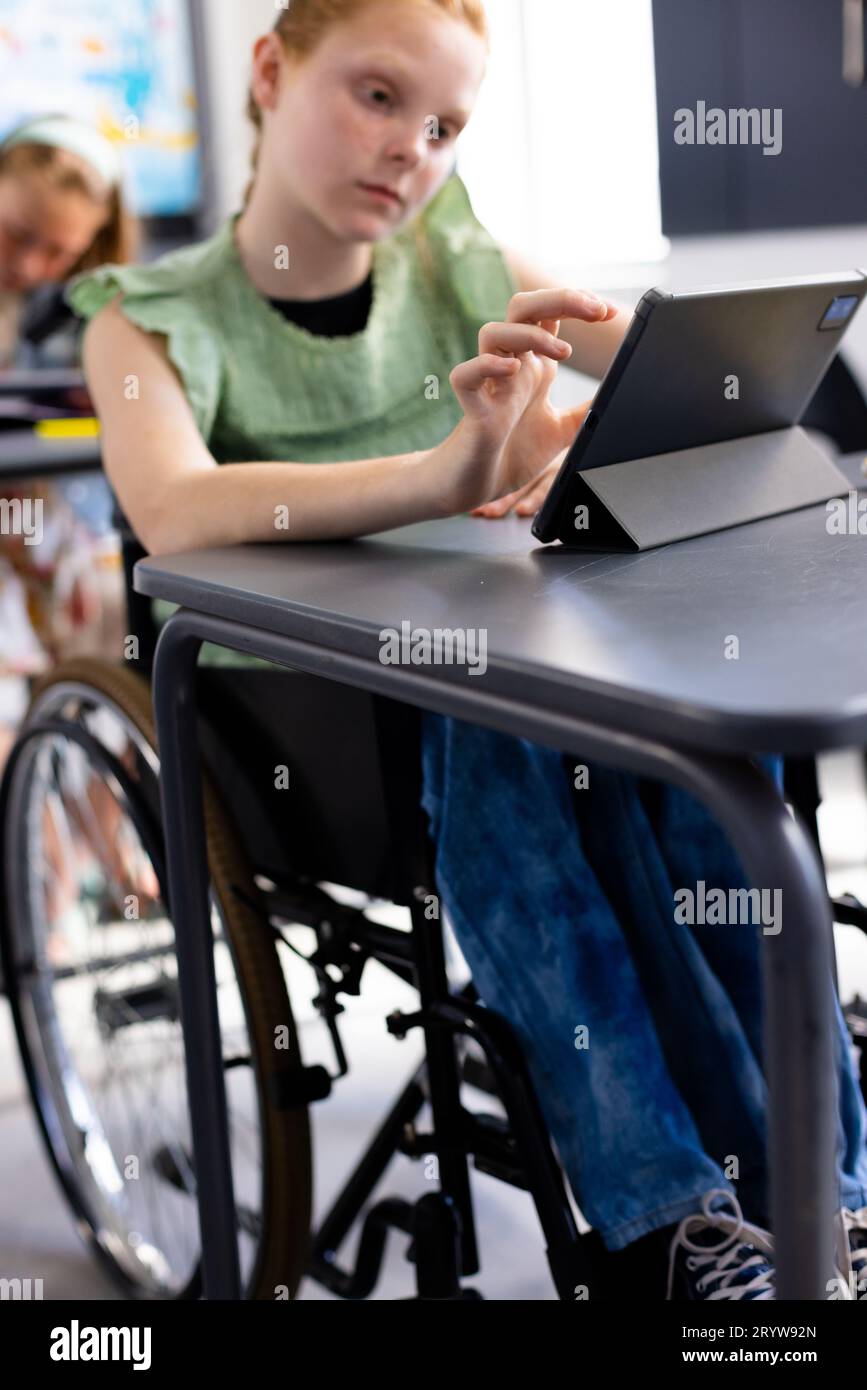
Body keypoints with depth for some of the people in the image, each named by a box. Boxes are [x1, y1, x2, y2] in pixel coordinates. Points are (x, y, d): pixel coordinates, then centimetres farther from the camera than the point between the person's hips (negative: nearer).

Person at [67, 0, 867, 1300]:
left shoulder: (467, 270, 8)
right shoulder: (154, 318, -3)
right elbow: (173, 513, -25)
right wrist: (446, 475, -40)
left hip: (494, 665, 3)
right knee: (503, 736, -33)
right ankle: (671, 1212, -28)